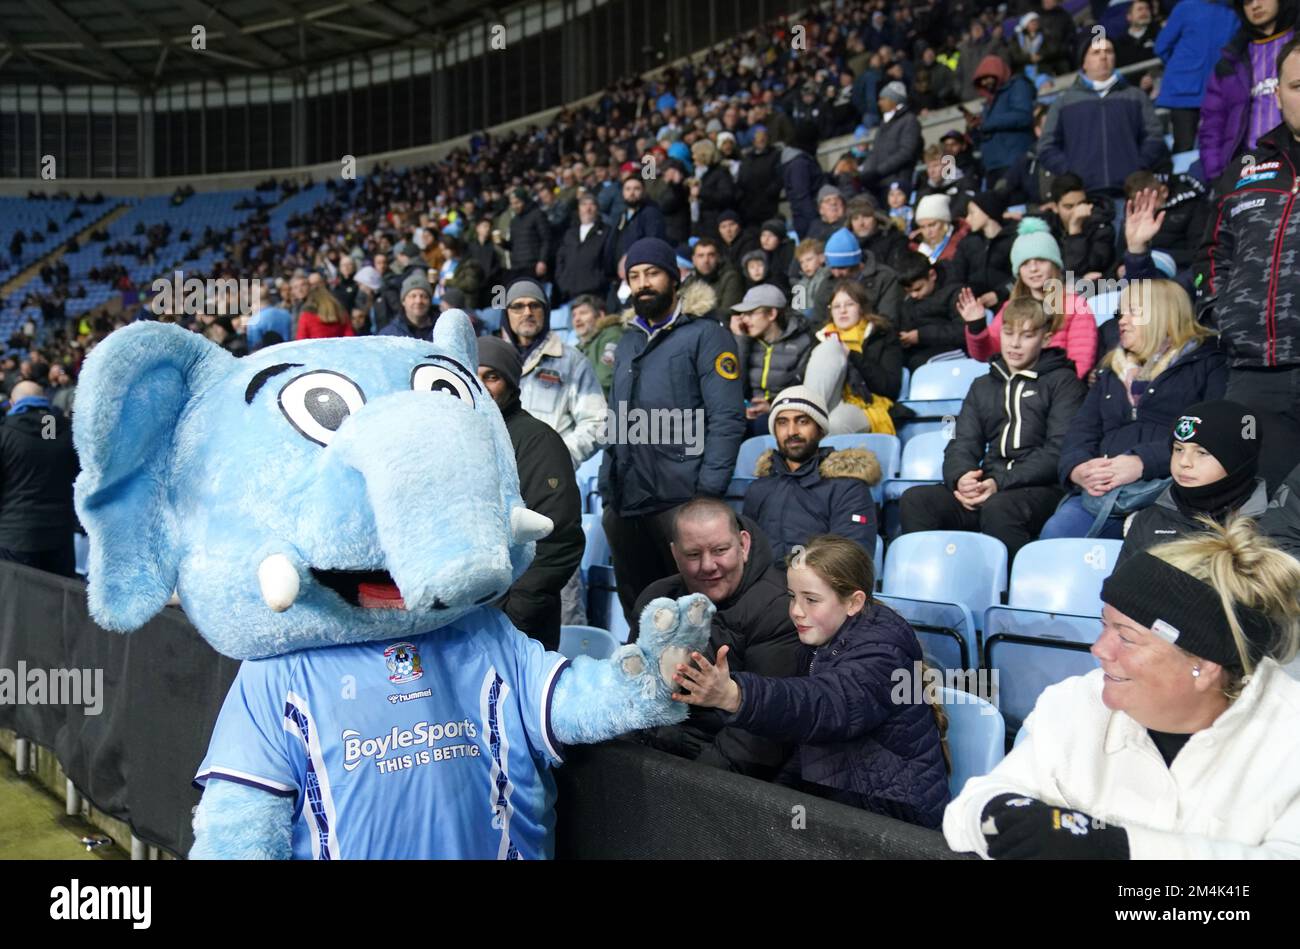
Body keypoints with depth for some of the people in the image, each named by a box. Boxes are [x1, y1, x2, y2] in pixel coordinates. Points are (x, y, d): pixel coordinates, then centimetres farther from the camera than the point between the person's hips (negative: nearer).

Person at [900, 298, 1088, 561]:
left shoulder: (1063, 381, 11)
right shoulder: (983, 386, 26)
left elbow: (1059, 450, -2)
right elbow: (962, 445, 15)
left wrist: (1000, 482, -16)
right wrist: (961, 477, -10)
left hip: (1041, 489, -4)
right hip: (986, 489, 4)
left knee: (998, 507, -38)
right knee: (915, 499, -23)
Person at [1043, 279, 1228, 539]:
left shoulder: (1206, 362, 10)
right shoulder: (1112, 370, 28)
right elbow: (1082, 430, 17)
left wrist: (1143, 463, -20)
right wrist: (1078, 469, -7)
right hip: (1103, 491, 4)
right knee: (1056, 532, -26)